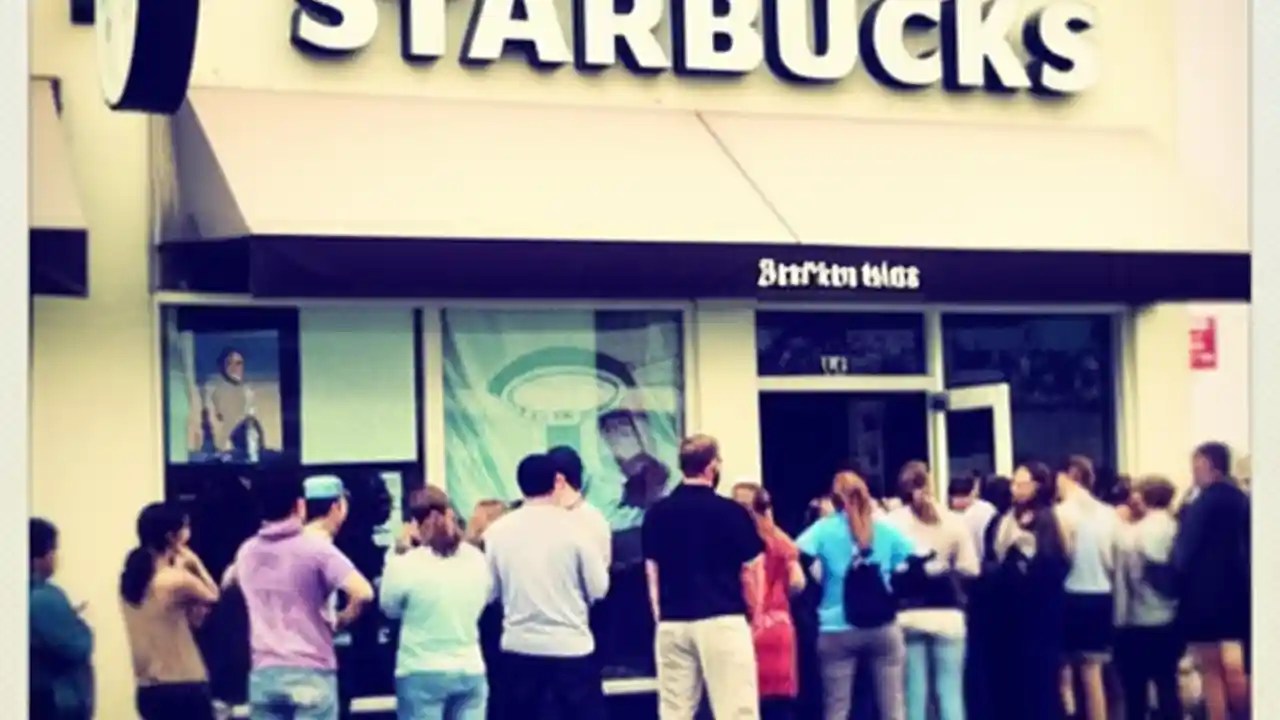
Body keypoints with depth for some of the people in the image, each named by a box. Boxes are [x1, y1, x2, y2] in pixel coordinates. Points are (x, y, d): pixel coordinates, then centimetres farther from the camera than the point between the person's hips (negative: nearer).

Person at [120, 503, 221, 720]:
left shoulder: (132, 579, 5)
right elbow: (213, 597, 2)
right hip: (184, 687, -7)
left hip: (149, 690, 7)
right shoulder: (177, 580, -17)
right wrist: (194, 563, 5)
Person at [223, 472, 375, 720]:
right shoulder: (315, 548, -9)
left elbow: (228, 584, 32)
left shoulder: (247, 552, 9)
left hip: (263, 674, 5)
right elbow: (362, 593, -19)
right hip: (311, 673, -5)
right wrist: (340, 621, 0)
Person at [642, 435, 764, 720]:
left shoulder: (657, 513, 6)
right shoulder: (730, 511, -5)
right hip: (722, 621, -4)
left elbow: (651, 573, 10)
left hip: (672, 624, 4)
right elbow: (752, 570, 1)